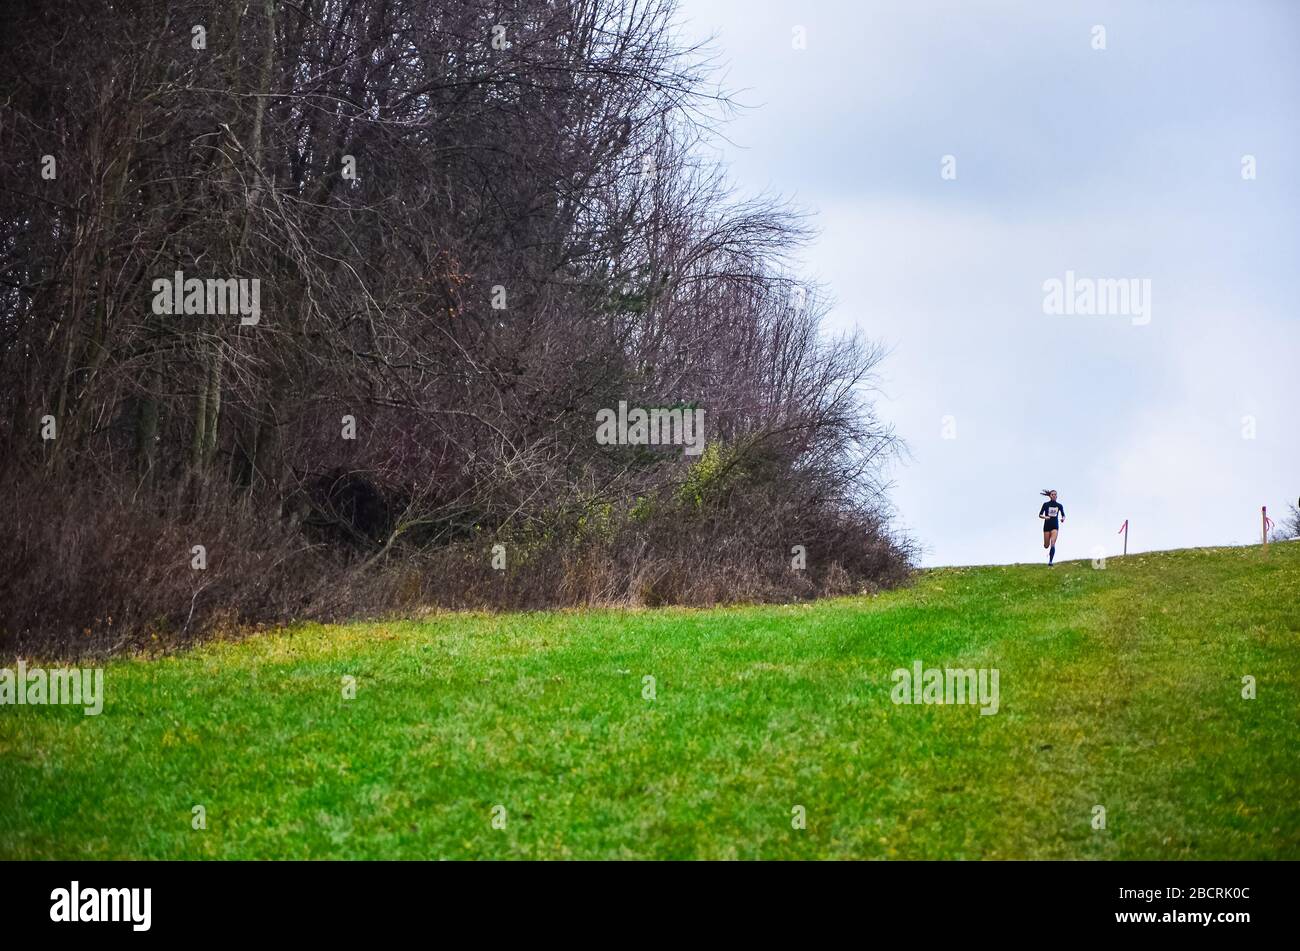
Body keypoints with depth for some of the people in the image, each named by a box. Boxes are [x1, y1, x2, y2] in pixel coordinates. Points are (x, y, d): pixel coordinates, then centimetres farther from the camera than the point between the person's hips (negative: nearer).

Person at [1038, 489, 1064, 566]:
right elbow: (1040, 515, 1)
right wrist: (1045, 517, -20)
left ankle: (1050, 561, -14)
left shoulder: (1059, 505, 2)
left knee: (1053, 544, -17)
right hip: (1047, 526, 0)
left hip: (1055, 526, 0)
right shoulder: (1046, 504, -3)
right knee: (1046, 546, 7)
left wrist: (1063, 518, -10)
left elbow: (1063, 515, 13)